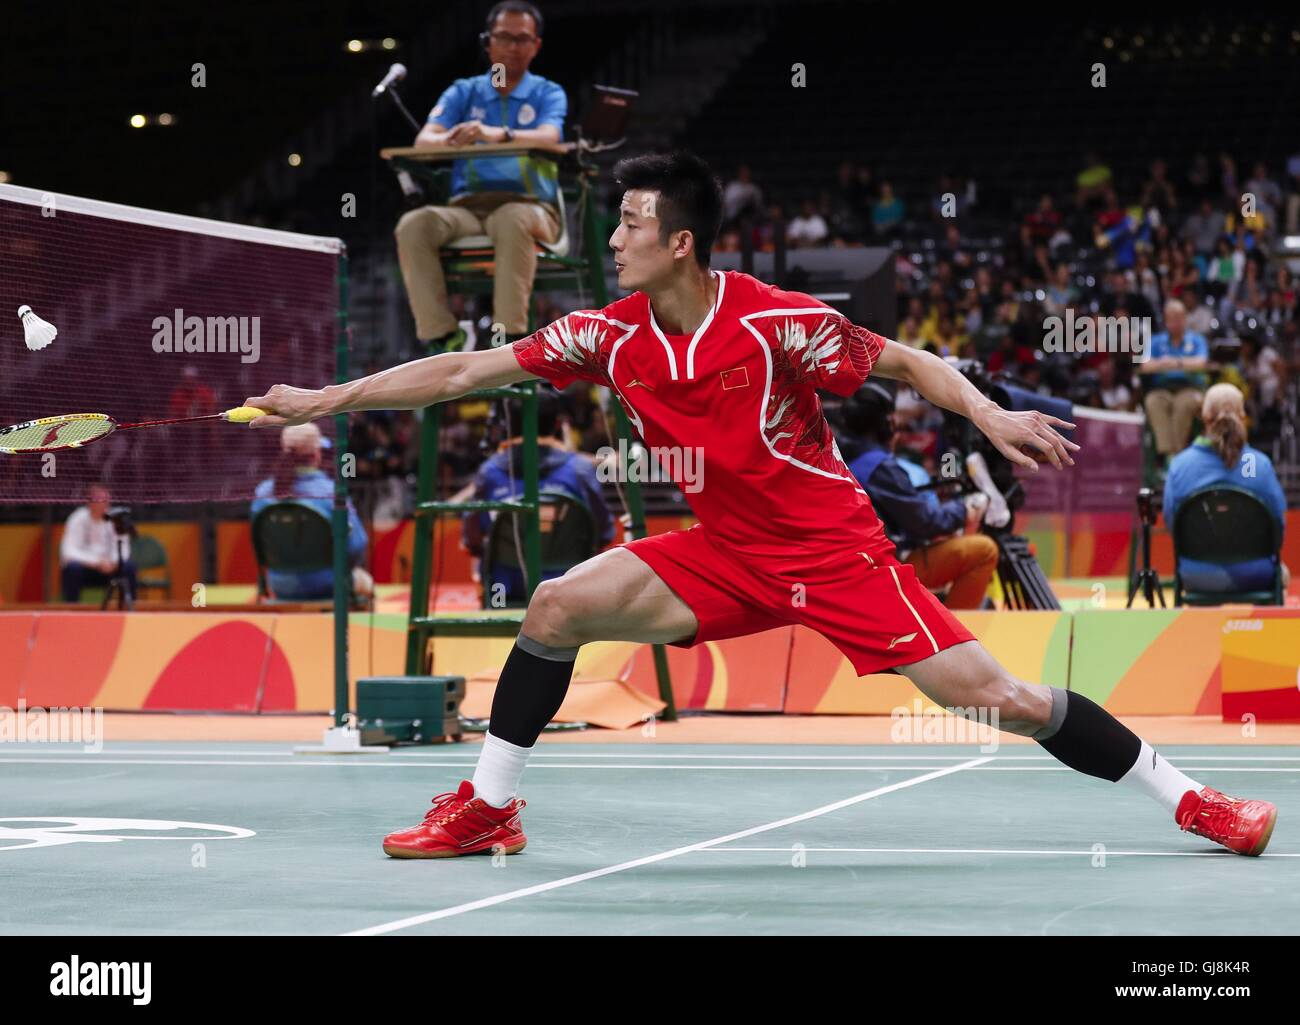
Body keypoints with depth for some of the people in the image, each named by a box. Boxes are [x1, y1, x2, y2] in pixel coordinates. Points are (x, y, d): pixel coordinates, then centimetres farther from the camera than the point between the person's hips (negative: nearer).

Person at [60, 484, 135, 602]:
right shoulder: (79, 518, -13)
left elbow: (124, 550, -1)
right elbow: (69, 552, -24)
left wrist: (113, 561, -24)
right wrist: (97, 562, -34)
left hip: (107, 567, 3)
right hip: (85, 566, -3)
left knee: (129, 567, -22)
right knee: (73, 568, -35)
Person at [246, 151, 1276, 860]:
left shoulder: (779, 322, -20)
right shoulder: (611, 337, -6)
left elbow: (904, 362, -8)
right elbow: (466, 369, -1)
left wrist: (990, 413, -25)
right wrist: (325, 399, -2)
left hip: (835, 549, -5)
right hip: (726, 552, 5)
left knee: (995, 695, -12)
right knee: (558, 606, -8)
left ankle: (1187, 799, 3)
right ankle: (488, 809, 5)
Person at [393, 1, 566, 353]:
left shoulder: (548, 94, 12)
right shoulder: (464, 92, 18)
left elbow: (549, 137, -12)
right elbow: (424, 140, 2)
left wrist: (497, 134, -33)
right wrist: (449, 140, -25)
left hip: (529, 204, -3)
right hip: (467, 207, 3)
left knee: (512, 221, -40)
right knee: (414, 225, -29)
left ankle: (509, 335, -41)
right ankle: (442, 336, -31)